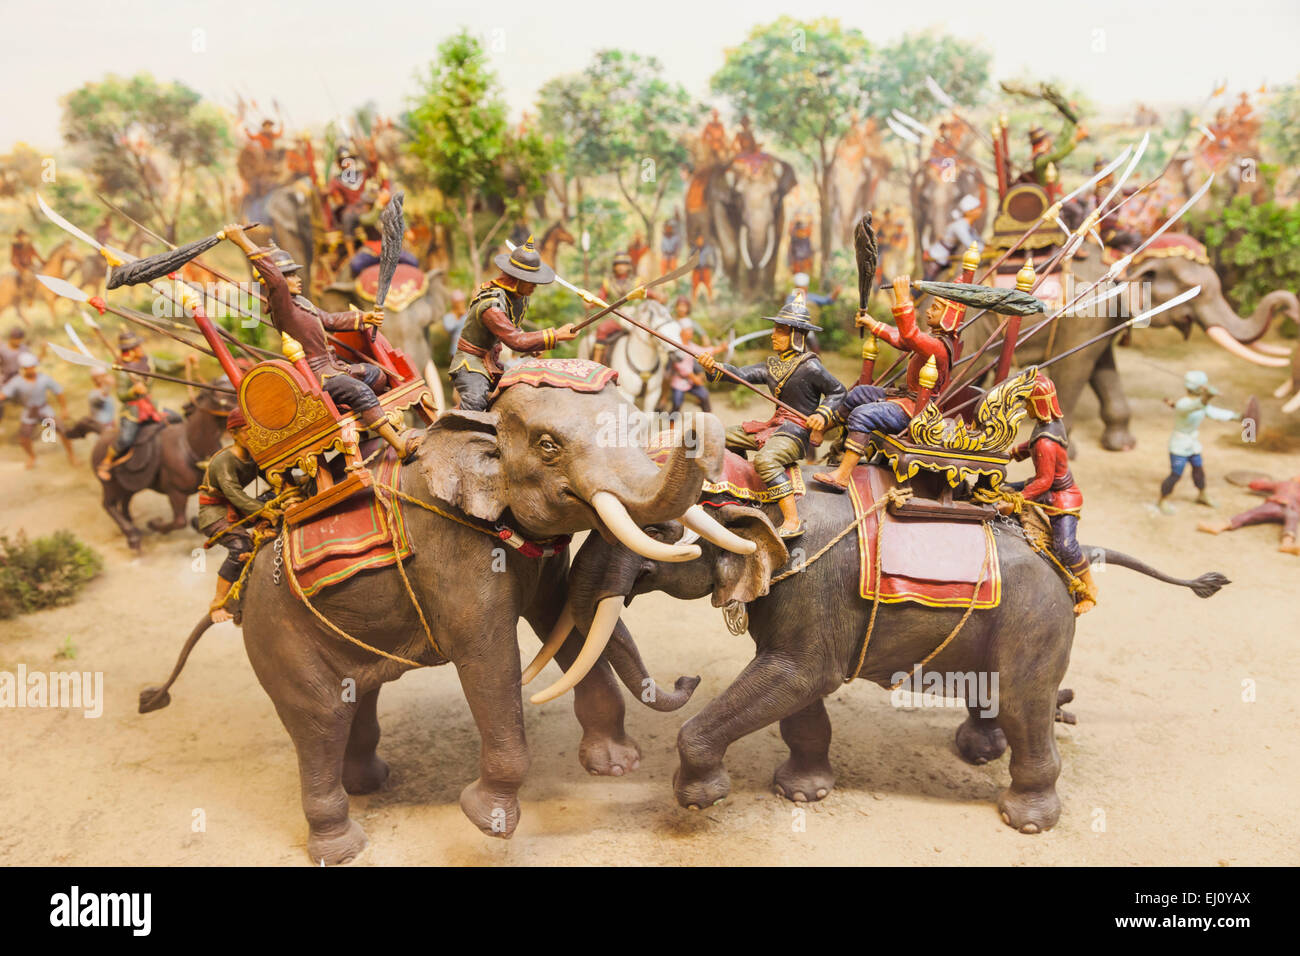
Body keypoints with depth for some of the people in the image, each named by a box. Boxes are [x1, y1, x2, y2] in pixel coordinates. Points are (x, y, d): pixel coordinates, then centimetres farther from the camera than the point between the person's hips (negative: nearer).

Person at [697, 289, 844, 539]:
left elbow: (837, 391, -3)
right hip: (775, 426, 9)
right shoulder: (772, 366, 11)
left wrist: (822, 415, -18)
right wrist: (714, 368, -18)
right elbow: (742, 374, -1)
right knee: (725, 436, 15)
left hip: (796, 433, -9)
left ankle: (792, 521, -38)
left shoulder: (810, 366, -10)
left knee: (765, 460, -36)